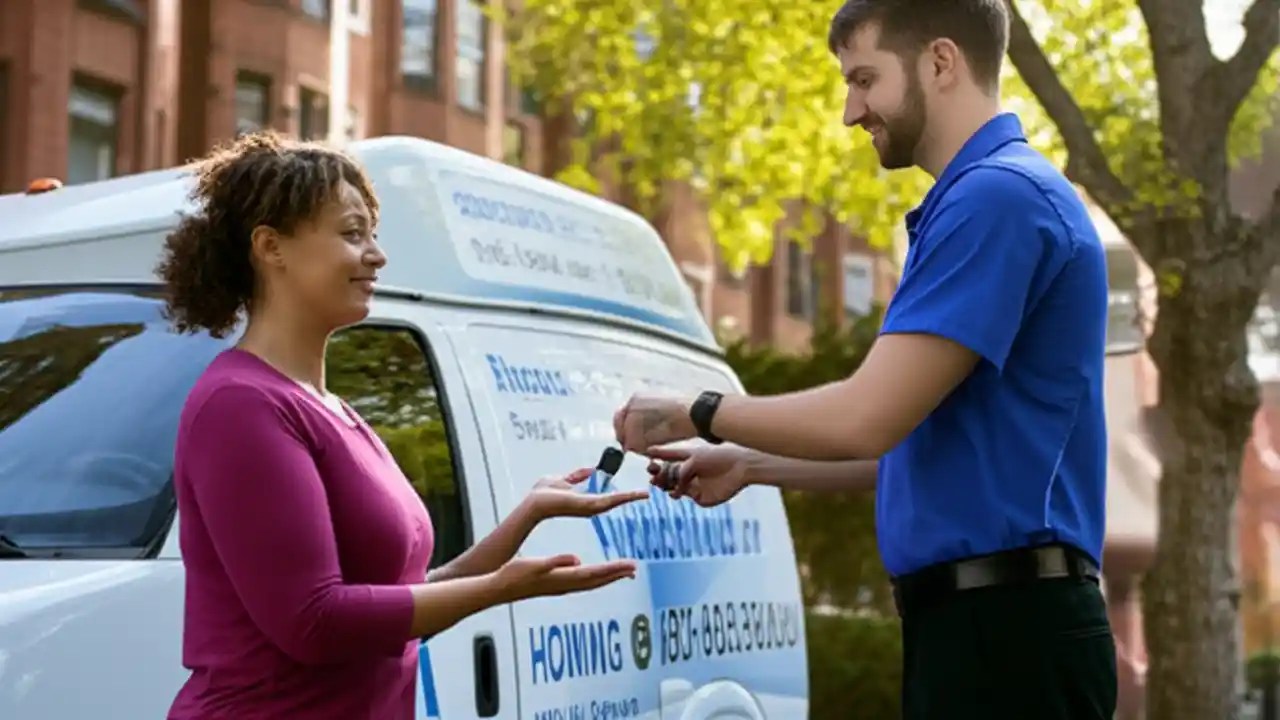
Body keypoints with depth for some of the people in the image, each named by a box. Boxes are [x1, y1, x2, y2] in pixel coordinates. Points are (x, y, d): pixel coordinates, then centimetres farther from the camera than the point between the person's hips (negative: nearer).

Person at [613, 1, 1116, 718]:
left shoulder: (997, 196, -15)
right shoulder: (994, 194, 17)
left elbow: (866, 419, -21)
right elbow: (916, 438, 23)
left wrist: (697, 414, -6)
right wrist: (748, 464, 22)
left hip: (1003, 633, -10)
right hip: (989, 626, 10)